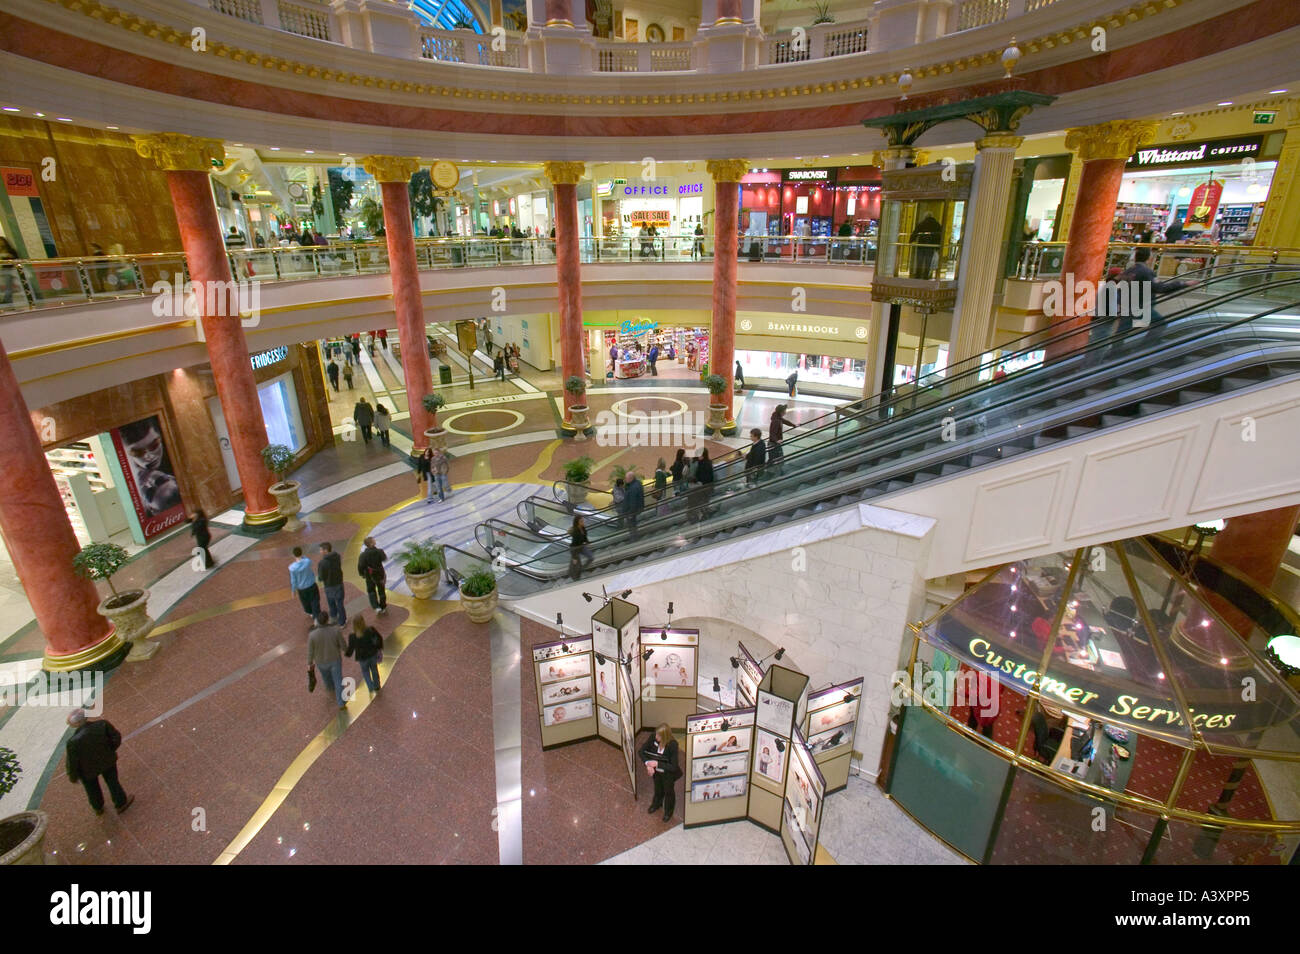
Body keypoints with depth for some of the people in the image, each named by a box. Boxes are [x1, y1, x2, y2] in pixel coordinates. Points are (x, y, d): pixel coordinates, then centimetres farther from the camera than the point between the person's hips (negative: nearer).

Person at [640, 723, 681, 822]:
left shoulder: (672, 745, -35)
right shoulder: (653, 738, -26)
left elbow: (673, 767, -30)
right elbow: (642, 752, -12)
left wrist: (657, 764, -33)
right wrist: (648, 764, -26)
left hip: (668, 774, -3)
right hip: (656, 771, 3)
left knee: (669, 791, 23)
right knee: (658, 789, 30)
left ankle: (668, 812, 53)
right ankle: (656, 804, 62)